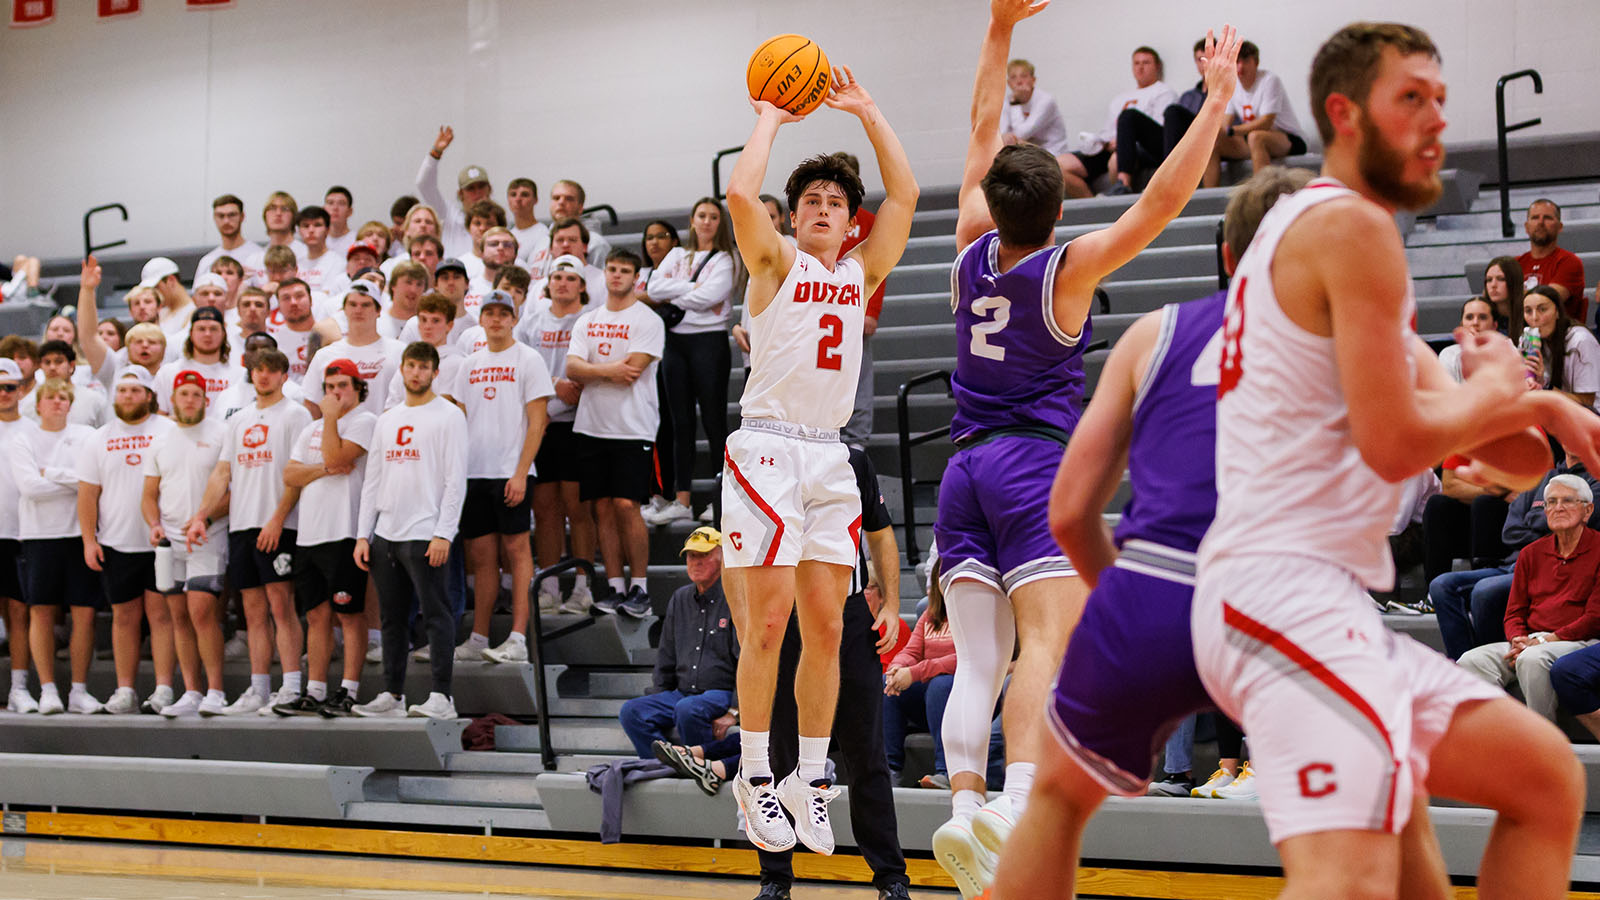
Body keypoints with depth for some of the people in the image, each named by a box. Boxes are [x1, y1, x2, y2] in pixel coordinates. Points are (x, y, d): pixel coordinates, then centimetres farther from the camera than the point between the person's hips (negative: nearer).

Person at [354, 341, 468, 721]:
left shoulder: (449, 416, -1)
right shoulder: (387, 419, 18)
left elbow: (455, 479, -8)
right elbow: (373, 480, 18)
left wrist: (443, 534, -16)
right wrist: (363, 535, 10)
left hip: (425, 534, -7)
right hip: (385, 534, 7)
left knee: (436, 614, -7)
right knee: (392, 618, 9)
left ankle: (441, 697, -8)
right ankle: (392, 696, 14)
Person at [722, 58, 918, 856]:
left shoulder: (860, 272, 16)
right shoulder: (776, 263, 3)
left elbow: (905, 194, 11)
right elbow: (741, 195, -15)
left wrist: (866, 111, 12)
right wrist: (770, 122, -1)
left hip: (830, 458, 5)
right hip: (767, 450, -5)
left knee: (826, 628, 3)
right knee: (767, 623, -7)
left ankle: (810, 778, 11)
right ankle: (755, 776, 2)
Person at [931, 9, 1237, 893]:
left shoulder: (973, 252, 9)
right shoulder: (1066, 268, -4)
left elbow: (982, 133, 19)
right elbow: (1161, 200, -8)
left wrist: (1000, 28, 24)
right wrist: (1216, 99, -3)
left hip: (965, 470, 6)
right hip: (1036, 464, -5)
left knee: (979, 659, -1)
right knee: (1050, 640, -18)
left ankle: (964, 803, -19)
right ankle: (1018, 800, -38)